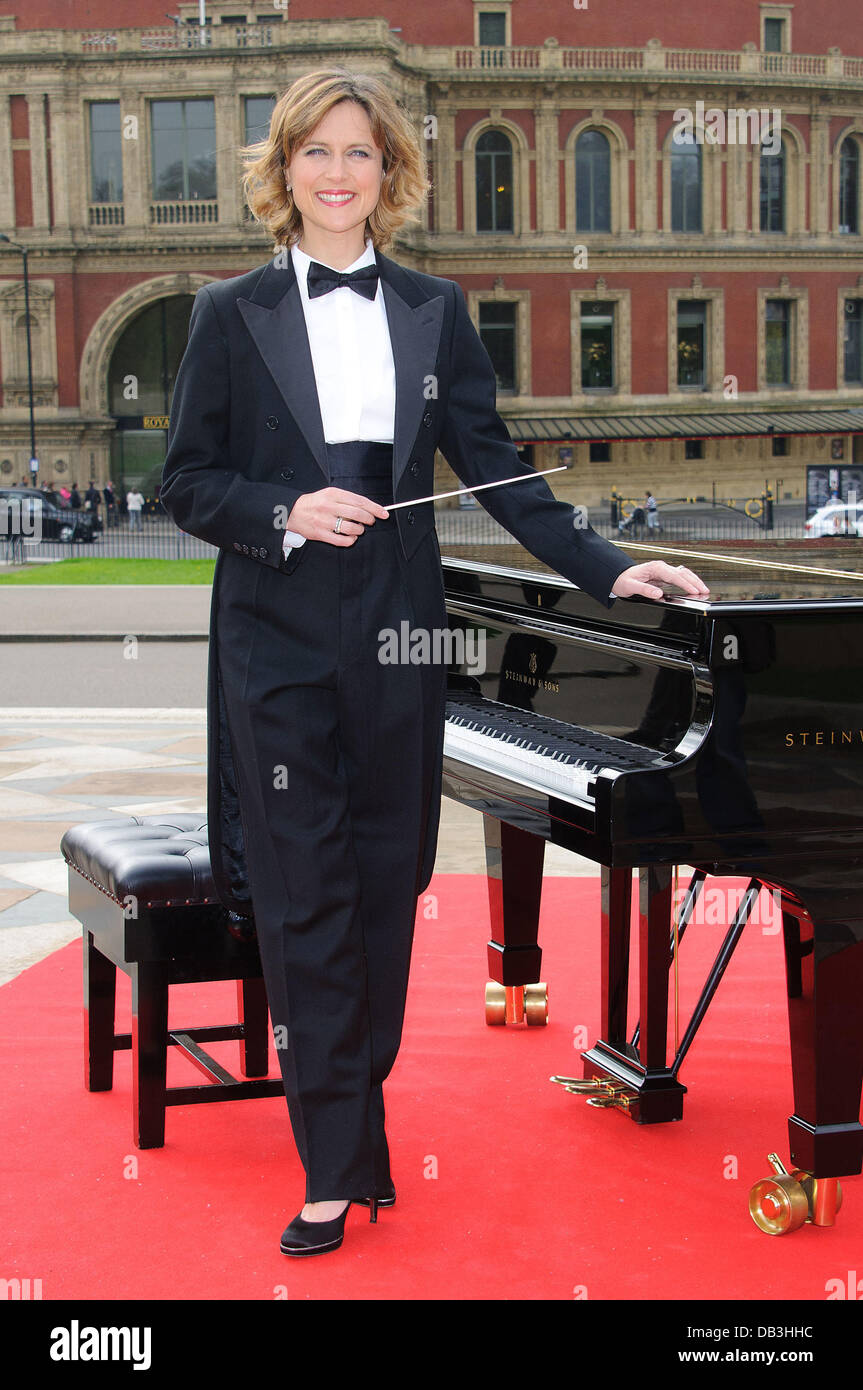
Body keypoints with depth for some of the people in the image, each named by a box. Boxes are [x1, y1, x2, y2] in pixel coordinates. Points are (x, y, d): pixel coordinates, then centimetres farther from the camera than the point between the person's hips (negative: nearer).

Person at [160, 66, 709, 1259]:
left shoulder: (434, 312, 9)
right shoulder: (233, 314, 3)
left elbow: (496, 468, 7)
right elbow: (186, 483, 2)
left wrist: (607, 569, 0)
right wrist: (286, 514, -15)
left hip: (395, 636, 3)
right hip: (278, 642, -2)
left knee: (386, 886, 8)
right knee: (306, 899, -3)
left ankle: (360, 1116, 22)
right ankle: (337, 1165, 3)